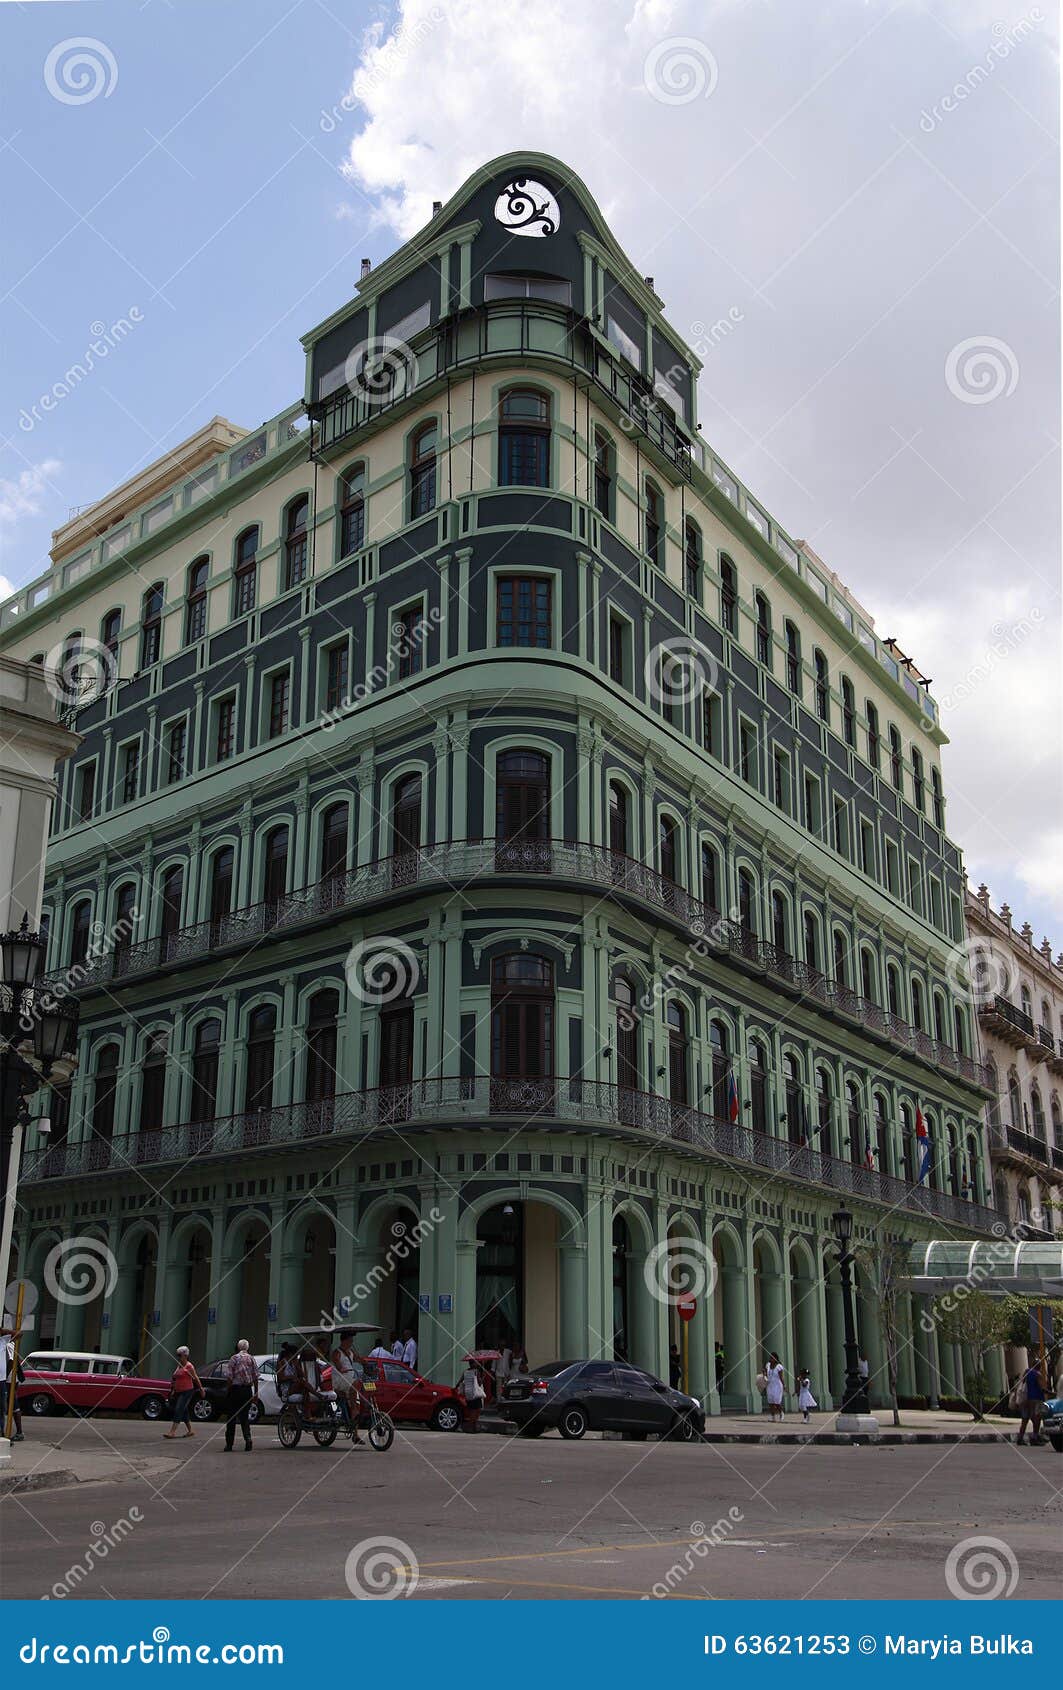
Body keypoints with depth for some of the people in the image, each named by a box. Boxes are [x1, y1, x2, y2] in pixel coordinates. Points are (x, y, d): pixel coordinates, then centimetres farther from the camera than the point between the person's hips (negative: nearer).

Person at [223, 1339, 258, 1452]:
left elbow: (230, 1377, -8)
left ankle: (229, 1444, 9)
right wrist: (256, 1392, 9)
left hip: (235, 1389, -3)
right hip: (248, 1389, 3)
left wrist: (228, 1391, 0)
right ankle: (247, 1437, -11)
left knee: (231, 1417, 7)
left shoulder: (234, 1358, -3)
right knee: (245, 1416, 10)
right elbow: (256, 1377, 3)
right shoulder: (252, 1359, 5)